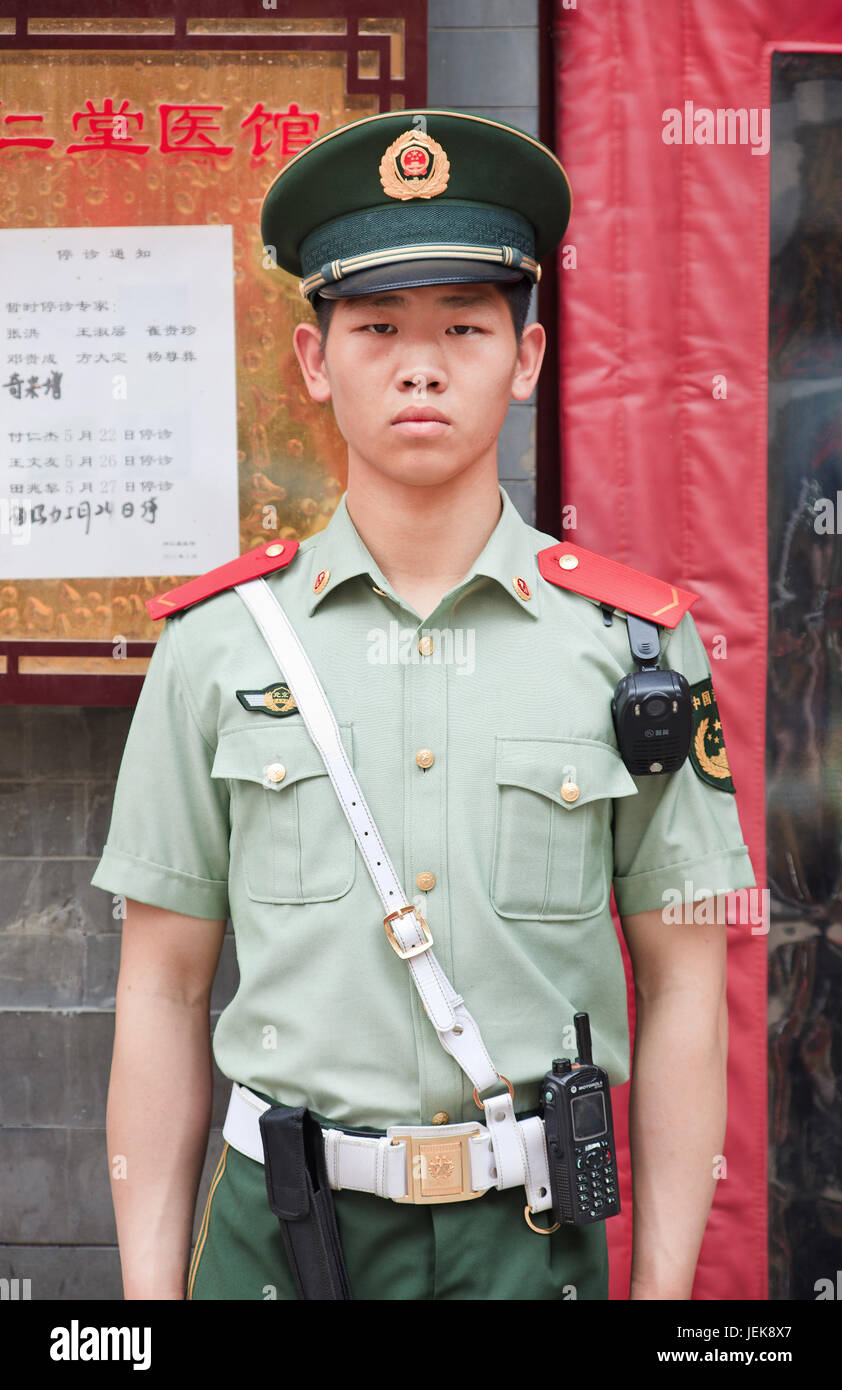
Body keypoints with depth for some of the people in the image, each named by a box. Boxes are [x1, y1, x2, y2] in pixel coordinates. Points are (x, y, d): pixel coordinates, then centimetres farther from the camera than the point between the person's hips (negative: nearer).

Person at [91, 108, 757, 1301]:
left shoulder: (638, 642, -3)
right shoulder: (216, 643, -2)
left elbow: (684, 984, 0)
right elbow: (163, 991, 1)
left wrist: (667, 1281, -3)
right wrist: (150, 1285, 0)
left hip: (534, 1239, 0)